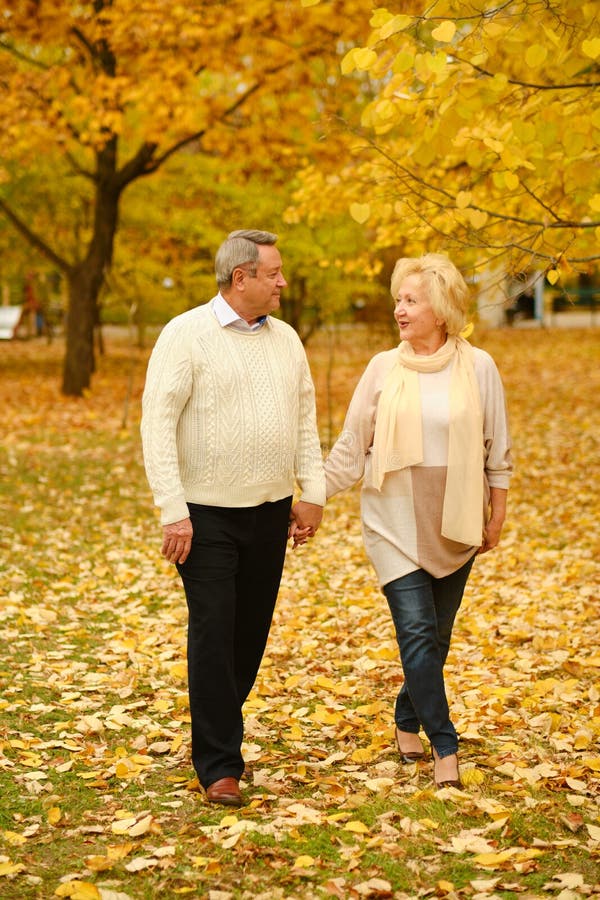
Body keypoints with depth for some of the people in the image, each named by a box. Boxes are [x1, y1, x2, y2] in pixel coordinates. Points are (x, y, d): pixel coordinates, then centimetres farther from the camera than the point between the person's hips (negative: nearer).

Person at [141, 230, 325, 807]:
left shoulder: (285, 339, 10)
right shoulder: (186, 335, -8)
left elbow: (305, 419, 16)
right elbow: (157, 424, -12)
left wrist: (313, 491, 7)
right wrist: (173, 511, -17)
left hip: (270, 511, 6)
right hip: (207, 515, -5)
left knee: (252, 634, 11)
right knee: (213, 636, -5)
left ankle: (219, 729, 29)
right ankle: (219, 765, 3)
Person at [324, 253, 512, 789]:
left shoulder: (478, 368, -1)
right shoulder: (384, 368, -1)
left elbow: (498, 451, 6)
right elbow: (351, 446, 5)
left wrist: (497, 516, 6)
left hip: (454, 523, 1)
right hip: (395, 520, -1)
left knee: (436, 634, 9)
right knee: (417, 630, -10)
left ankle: (409, 722, 29)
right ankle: (445, 746, -4)